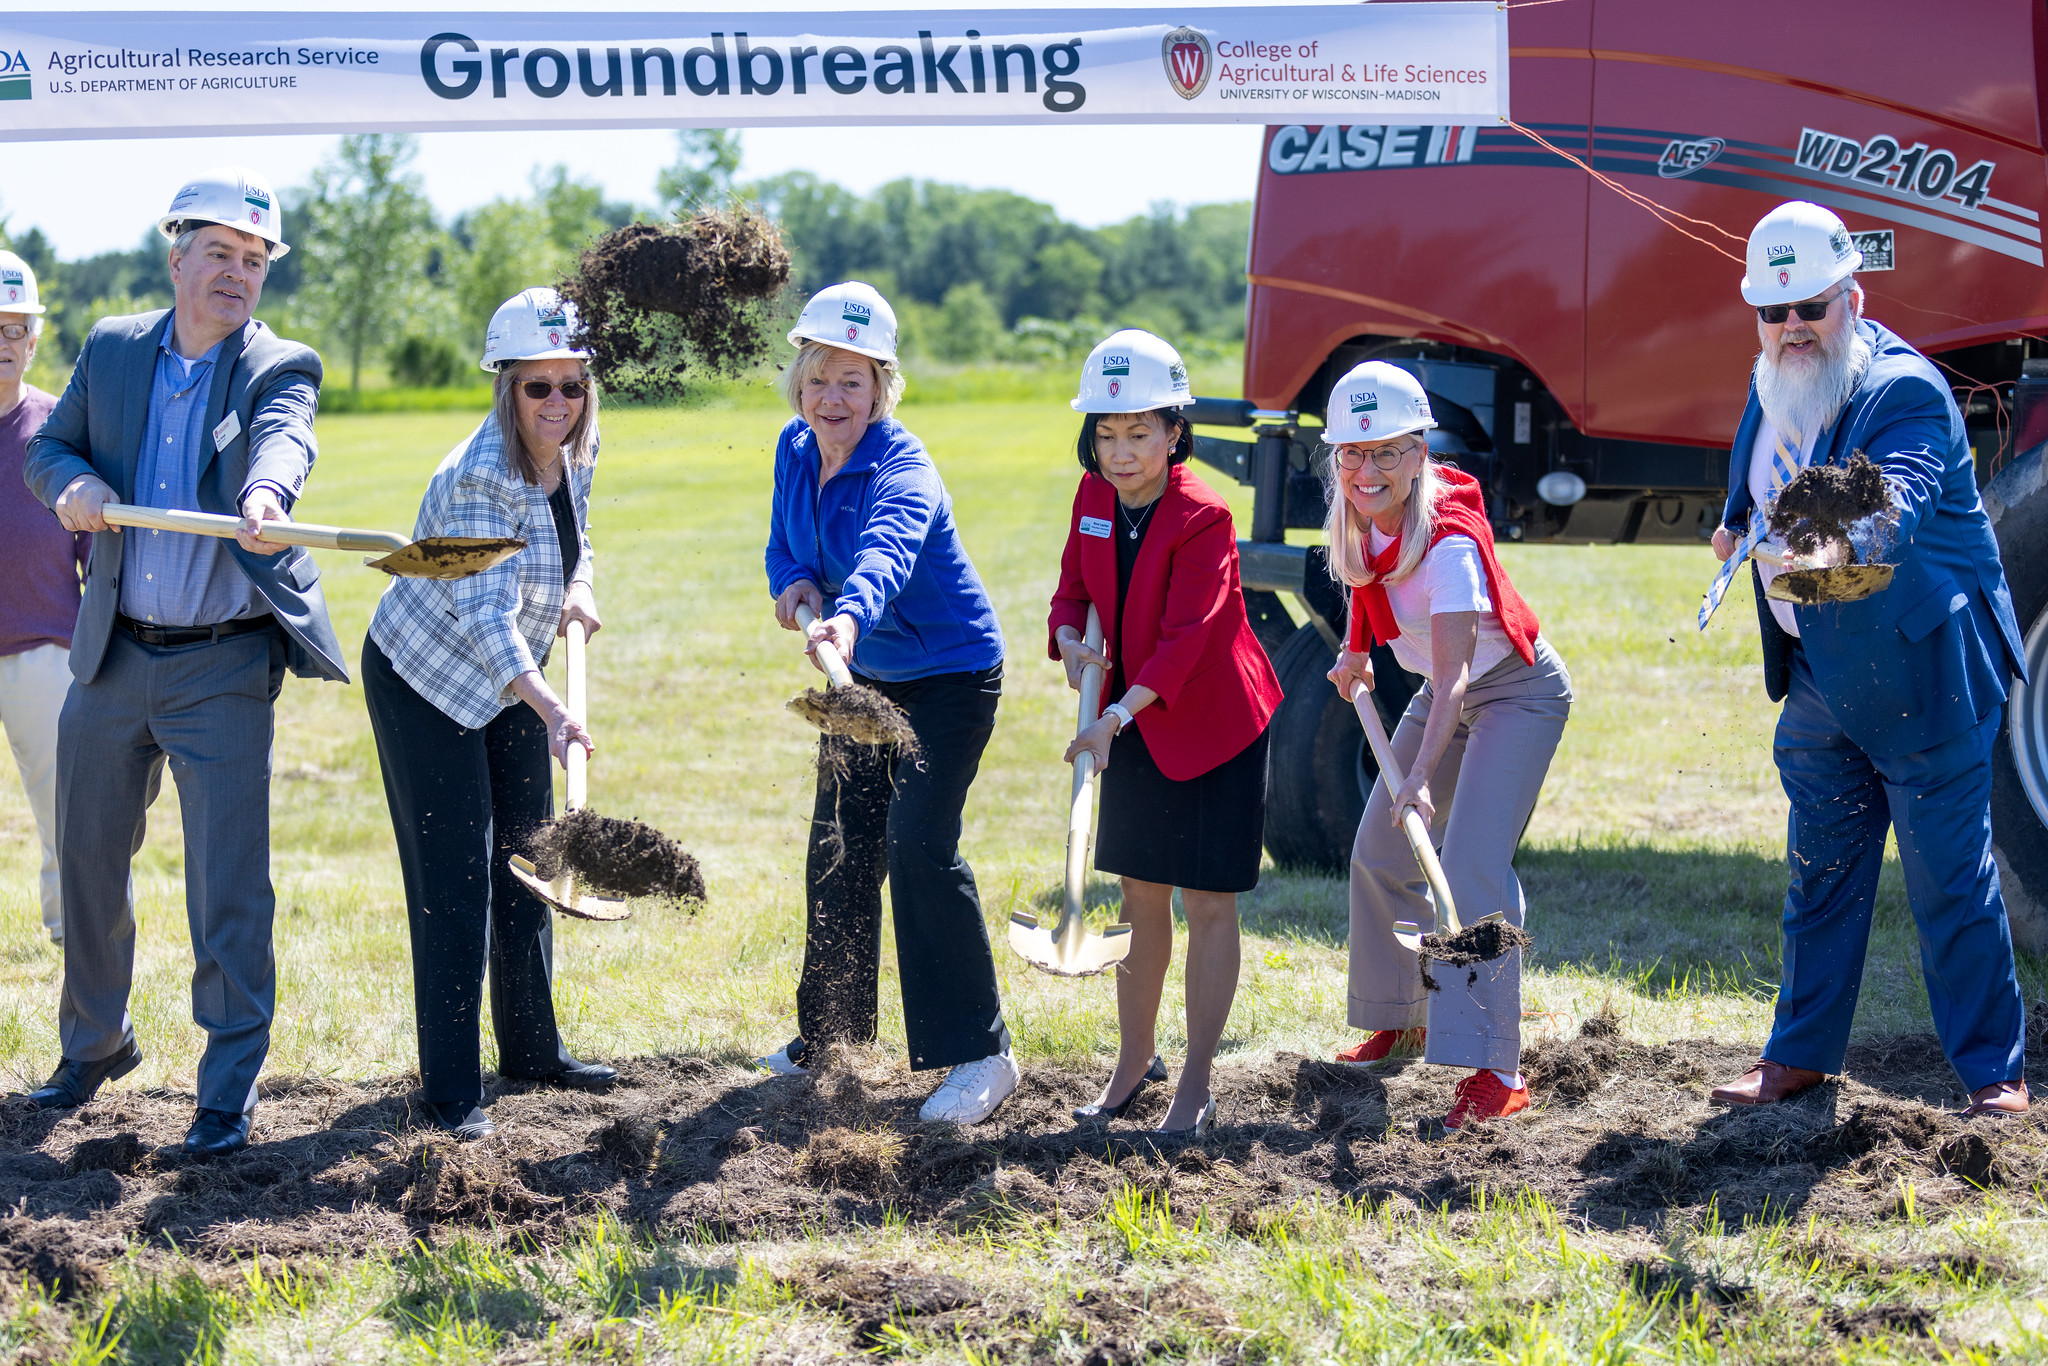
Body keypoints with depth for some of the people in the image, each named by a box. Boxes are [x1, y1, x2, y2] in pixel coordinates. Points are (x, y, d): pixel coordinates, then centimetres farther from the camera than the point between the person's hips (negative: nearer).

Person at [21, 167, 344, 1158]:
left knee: (228, 879, -9)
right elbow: (48, 446, 15)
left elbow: (284, 439, -27)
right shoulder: (112, 350, 6)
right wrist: (72, 482, -10)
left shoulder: (280, 368, -5)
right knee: (86, 858, 15)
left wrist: (266, 497, -50)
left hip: (222, 667, -4)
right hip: (113, 658, 4)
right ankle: (93, 1046, 36)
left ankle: (228, 1093, -2)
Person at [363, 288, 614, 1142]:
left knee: (526, 863, 16)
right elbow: (482, 614, -38)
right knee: (453, 880, -10)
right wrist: (552, 712, -50)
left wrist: (579, 593, -6)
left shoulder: (573, 458, -5)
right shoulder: (479, 479, -30)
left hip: (510, 682, 8)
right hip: (424, 683, -8)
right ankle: (451, 1090, -7)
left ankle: (530, 1049, 31)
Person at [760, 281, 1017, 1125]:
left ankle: (980, 1055, -13)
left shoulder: (902, 471, -29)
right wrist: (796, 583, -17)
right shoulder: (796, 450, -5)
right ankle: (830, 1031, 32)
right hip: (862, 675, 8)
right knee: (839, 847, 14)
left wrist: (849, 618, -70)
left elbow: (885, 551, -50)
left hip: (949, 676, -8)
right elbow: (785, 546, 8)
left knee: (919, 845, -18)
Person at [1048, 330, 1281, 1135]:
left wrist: (1116, 717, -40)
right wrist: (1071, 640, -15)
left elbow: (1185, 636, -30)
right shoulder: (1094, 499, -2)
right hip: (1134, 727, 6)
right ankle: (1134, 1063, 25)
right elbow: (1074, 590, 9)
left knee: (1208, 903, -3)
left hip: (1214, 728, -6)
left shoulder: (1203, 519, -22)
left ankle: (1196, 1087, 3)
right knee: (1140, 894, 13)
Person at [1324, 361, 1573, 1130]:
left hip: (1516, 692, -8)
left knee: (1472, 868, -21)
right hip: (1441, 693, 8)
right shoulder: (1360, 519, -10)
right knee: (1380, 853, 11)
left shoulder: (1449, 539, -32)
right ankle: (1401, 1017, 32)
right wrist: (1356, 651, 9)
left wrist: (1423, 777, -48)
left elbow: (1453, 675, -39)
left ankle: (1495, 1073, -24)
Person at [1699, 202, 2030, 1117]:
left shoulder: (1905, 390, -18)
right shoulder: (1772, 391, 7)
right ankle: (1800, 1053, 28)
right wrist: (1736, 530, 7)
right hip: (1819, 673, 8)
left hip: (1919, 672, -8)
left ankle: (1995, 1073, 6)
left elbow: (1899, 504, -37)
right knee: (1821, 869, 17)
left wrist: (1857, 532, -57)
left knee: (1950, 879, -3)